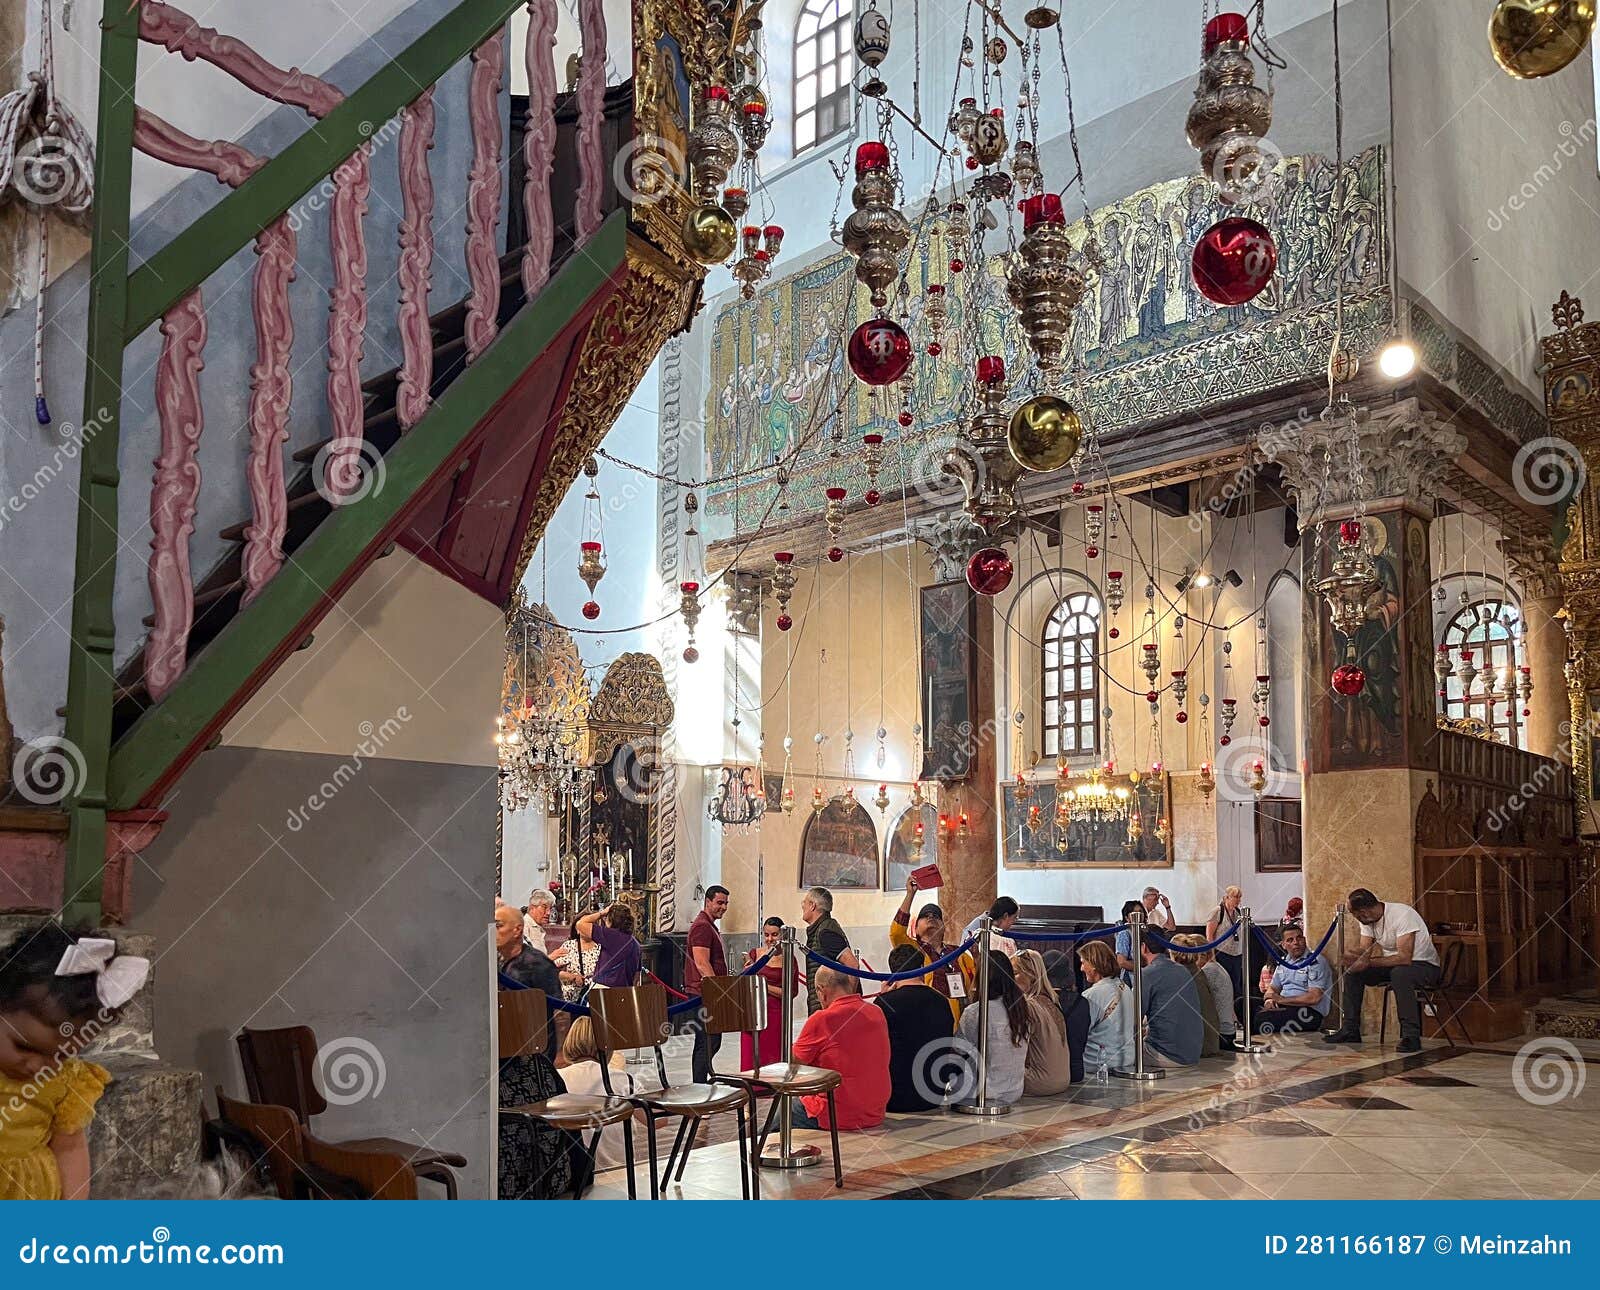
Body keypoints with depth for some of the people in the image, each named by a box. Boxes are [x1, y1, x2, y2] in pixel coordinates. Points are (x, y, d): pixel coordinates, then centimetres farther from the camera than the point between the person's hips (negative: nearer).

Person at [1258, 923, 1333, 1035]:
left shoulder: (1316, 962, -5)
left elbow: (1314, 998, -15)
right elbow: (1272, 988, 24)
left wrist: (1283, 999, -15)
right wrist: (1269, 1000, -2)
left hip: (1309, 1013, -8)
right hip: (1282, 1007, 8)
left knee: (1262, 1018, -33)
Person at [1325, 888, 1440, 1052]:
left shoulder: (1402, 914, -28)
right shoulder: (1367, 919, -3)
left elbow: (1405, 958, -34)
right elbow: (1364, 950, -3)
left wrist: (1369, 962, -33)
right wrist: (1353, 957, -26)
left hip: (1425, 965, -8)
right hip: (1393, 965, 8)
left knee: (1399, 973, -39)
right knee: (1352, 972, -8)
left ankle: (1411, 1036, -33)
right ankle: (1350, 1030, -3)